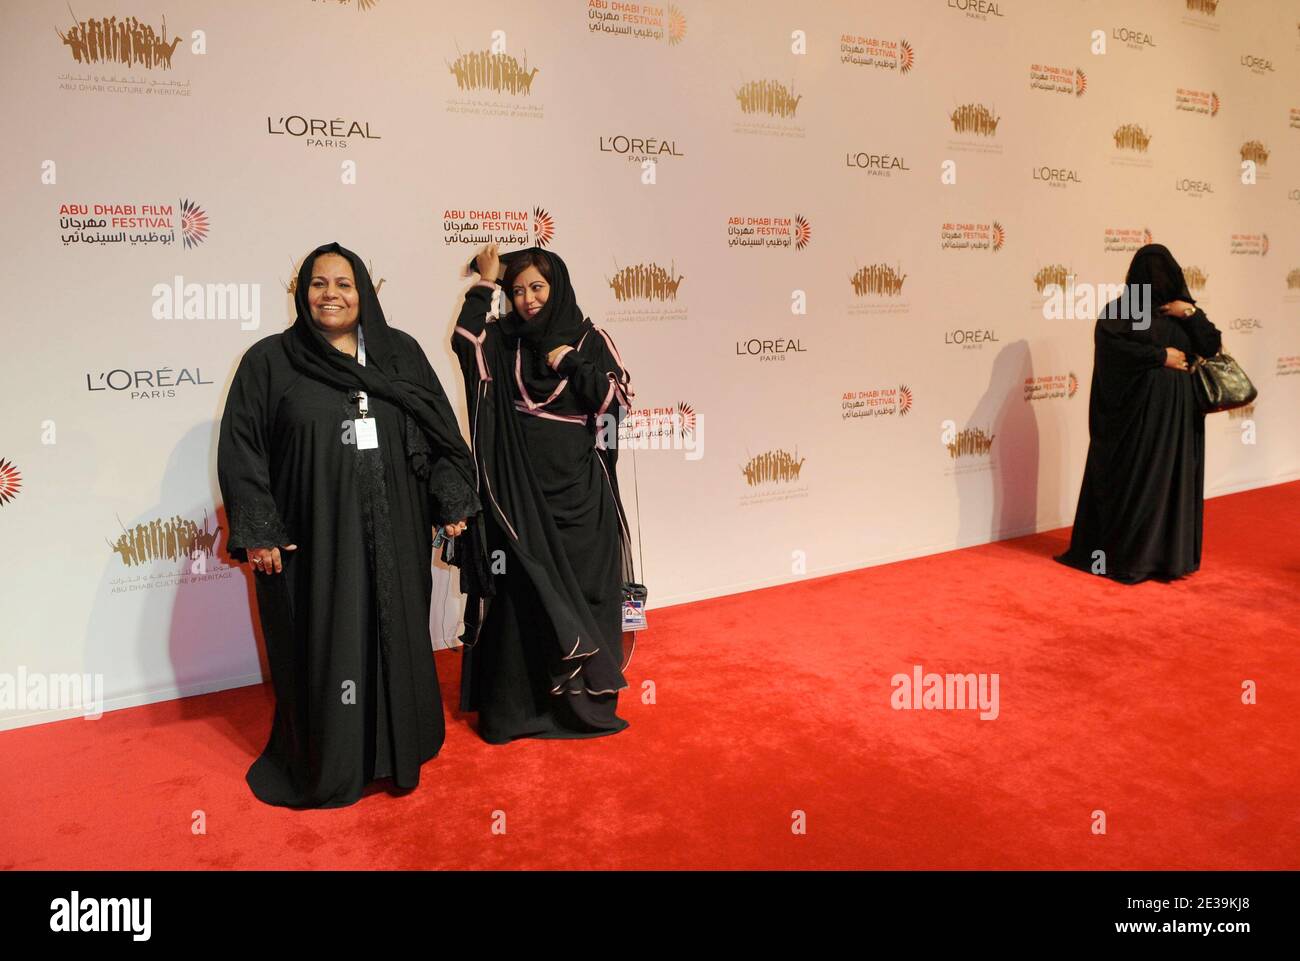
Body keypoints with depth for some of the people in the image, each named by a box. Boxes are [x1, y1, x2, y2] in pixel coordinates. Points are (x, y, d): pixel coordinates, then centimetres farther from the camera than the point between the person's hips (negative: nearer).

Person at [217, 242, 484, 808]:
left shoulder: (399, 352, 7)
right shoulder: (269, 361, -1)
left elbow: (440, 428, 8)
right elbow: (240, 449, -4)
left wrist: (452, 501, 3)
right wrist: (258, 533, -9)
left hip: (393, 533, 3)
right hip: (313, 537, -2)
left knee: (396, 639, 12)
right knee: (323, 649, 7)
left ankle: (395, 749, 31)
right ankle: (324, 765, 26)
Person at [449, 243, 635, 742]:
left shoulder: (589, 338, 3)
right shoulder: (505, 339, 8)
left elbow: (618, 398, -5)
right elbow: (464, 340, -11)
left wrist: (572, 363, -12)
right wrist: (486, 282, -4)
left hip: (577, 487, -1)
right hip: (520, 486, 1)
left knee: (581, 585, 4)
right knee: (523, 592, 2)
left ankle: (585, 694, 17)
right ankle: (516, 701, 12)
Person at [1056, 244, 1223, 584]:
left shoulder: (1181, 309, 12)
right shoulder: (1119, 309, -3)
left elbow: (1212, 347, 5)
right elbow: (1113, 347, -18)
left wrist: (1192, 314, -8)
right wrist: (1160, 356, -14)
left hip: (1177, 411, 5)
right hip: (1138, 408, -5)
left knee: (1174, 478, 7)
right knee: (1135, 479, -3)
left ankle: (1171, 552, 17)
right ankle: (1128, 555, 5)